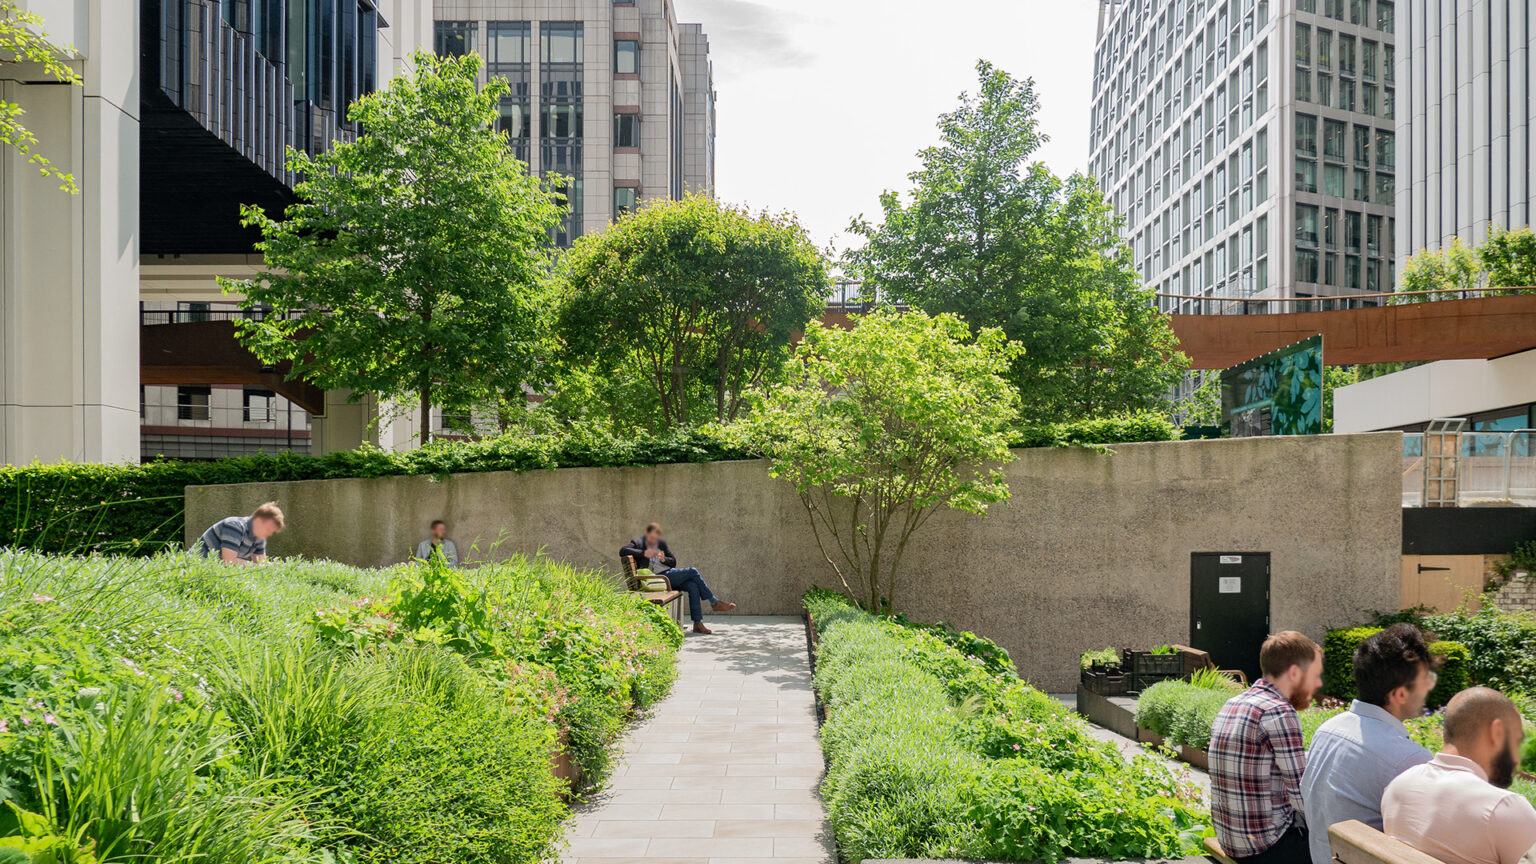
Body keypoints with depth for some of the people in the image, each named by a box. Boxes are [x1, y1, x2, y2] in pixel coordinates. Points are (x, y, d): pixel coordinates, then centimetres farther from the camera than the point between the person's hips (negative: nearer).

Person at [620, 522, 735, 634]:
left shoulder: (661, 543, 18)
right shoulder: (638, 543, 1)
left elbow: (673, 562, 19)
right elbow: (622, 551, -18)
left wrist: (664, 559, -5)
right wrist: (643, 553, -26)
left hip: (669, 573, 7)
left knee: (693, 586, -22)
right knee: (692, 572, -19)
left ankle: (698, 624, -22)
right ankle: (714, 602, -7)